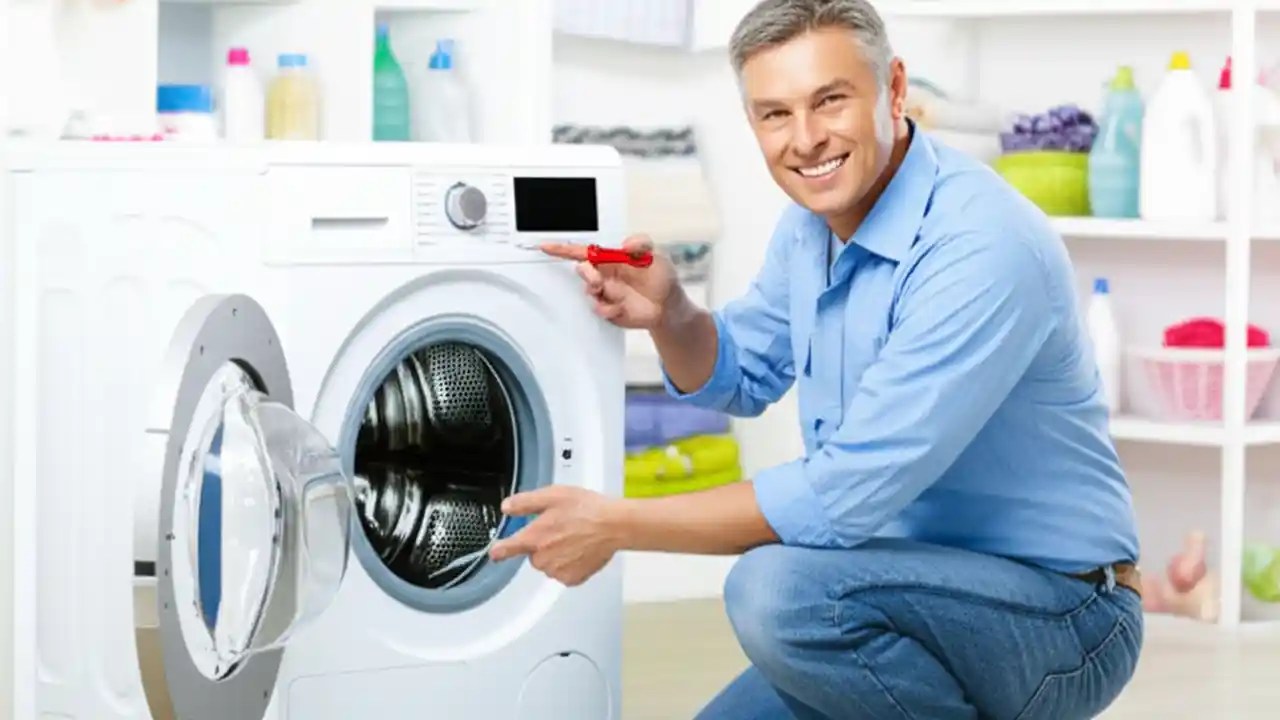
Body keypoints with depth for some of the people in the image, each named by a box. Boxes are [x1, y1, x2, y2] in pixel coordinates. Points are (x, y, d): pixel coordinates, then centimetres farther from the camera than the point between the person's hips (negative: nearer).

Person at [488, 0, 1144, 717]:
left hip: (1061, 612, -9)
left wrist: (616, 525, -21)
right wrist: (669, 317, -4)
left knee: (780, 588, -31)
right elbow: (740, 377, 19)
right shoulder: (813, 221, 2)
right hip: (924, 593, 9)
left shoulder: (982, 246, -26)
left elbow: (846, 494, -29)